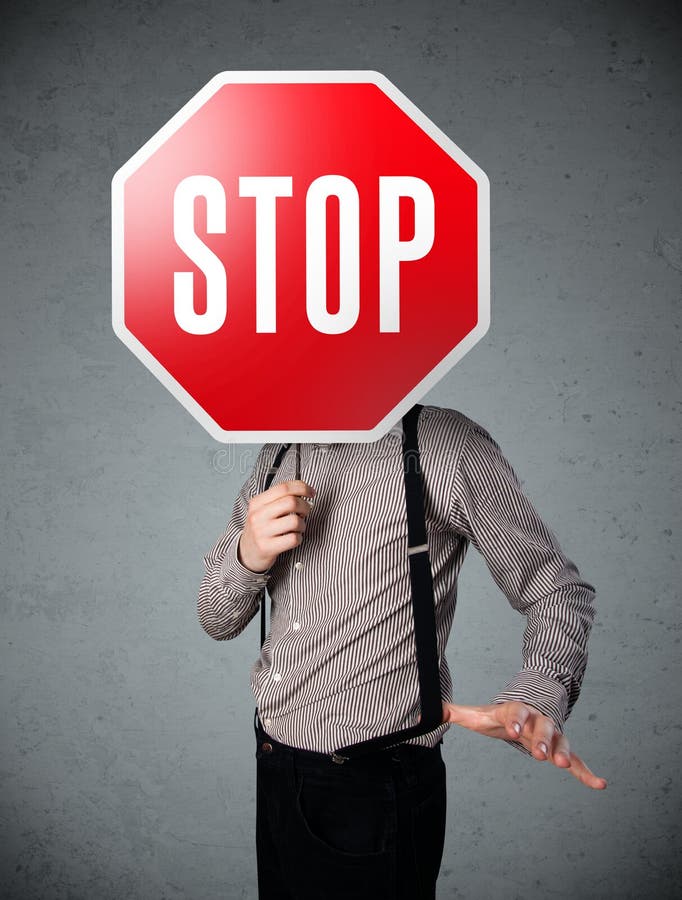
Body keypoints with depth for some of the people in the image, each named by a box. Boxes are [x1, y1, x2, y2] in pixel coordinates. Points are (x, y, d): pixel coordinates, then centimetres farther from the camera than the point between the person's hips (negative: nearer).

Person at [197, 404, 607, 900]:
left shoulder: (450, 445, -14)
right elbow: (217, 621, 6)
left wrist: (534, 698, -28)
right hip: (274, 768, 6)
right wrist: (249, 555, -17)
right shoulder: (279, 453, 4)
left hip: (373, 787, -6)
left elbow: (559, 590, -8)